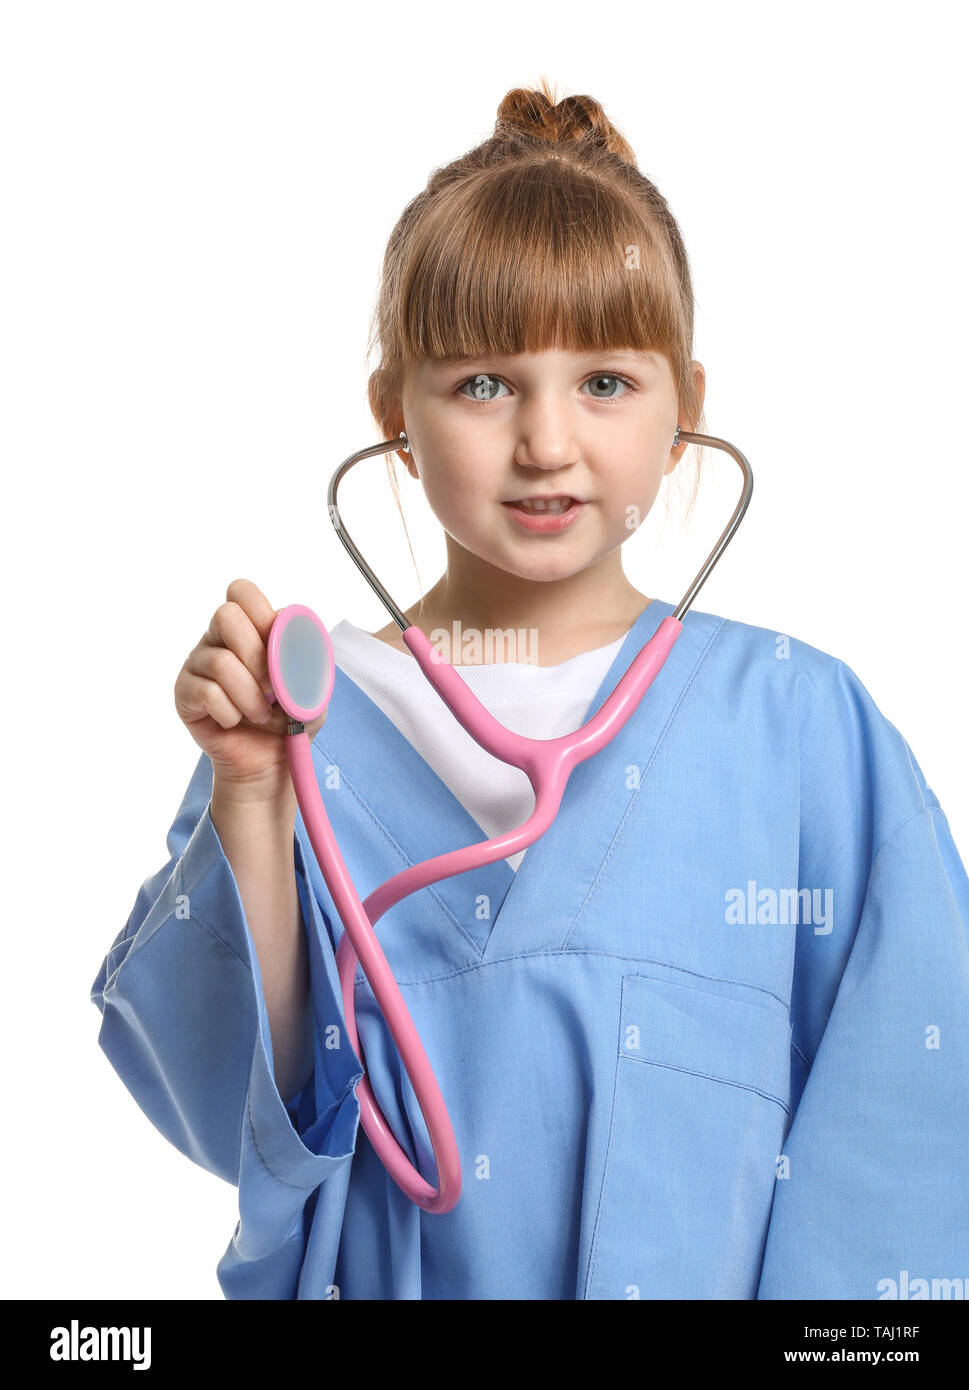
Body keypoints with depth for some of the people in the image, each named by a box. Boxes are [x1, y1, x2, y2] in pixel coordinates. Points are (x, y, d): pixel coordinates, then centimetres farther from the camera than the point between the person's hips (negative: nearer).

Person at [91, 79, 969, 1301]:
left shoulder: (798, 719, -11)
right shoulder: (310, 717, -10)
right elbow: (242, 1105, -13)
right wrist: (250, 796, -23)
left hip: (707, 1271, 1)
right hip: (380, 1272, 0)